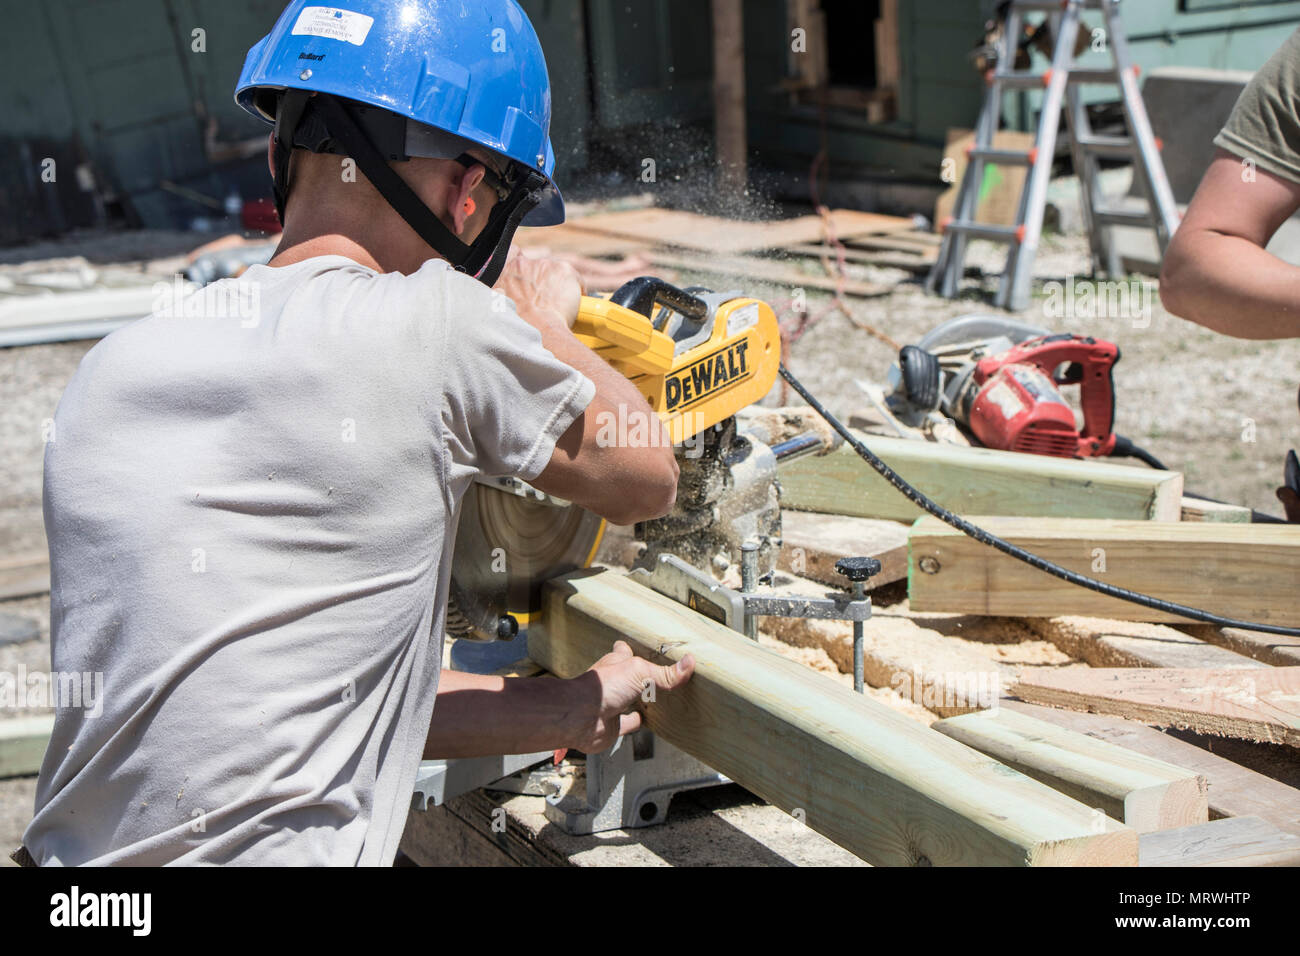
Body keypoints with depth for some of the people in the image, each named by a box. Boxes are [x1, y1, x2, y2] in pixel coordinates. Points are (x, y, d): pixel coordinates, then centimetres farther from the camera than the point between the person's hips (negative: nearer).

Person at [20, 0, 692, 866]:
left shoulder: (113, 366, 7)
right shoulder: (434, 326, -12)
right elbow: (648, 479, 6)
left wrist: (567, 709, 19)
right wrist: (545, 321, 21)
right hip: (271, 850, -7)